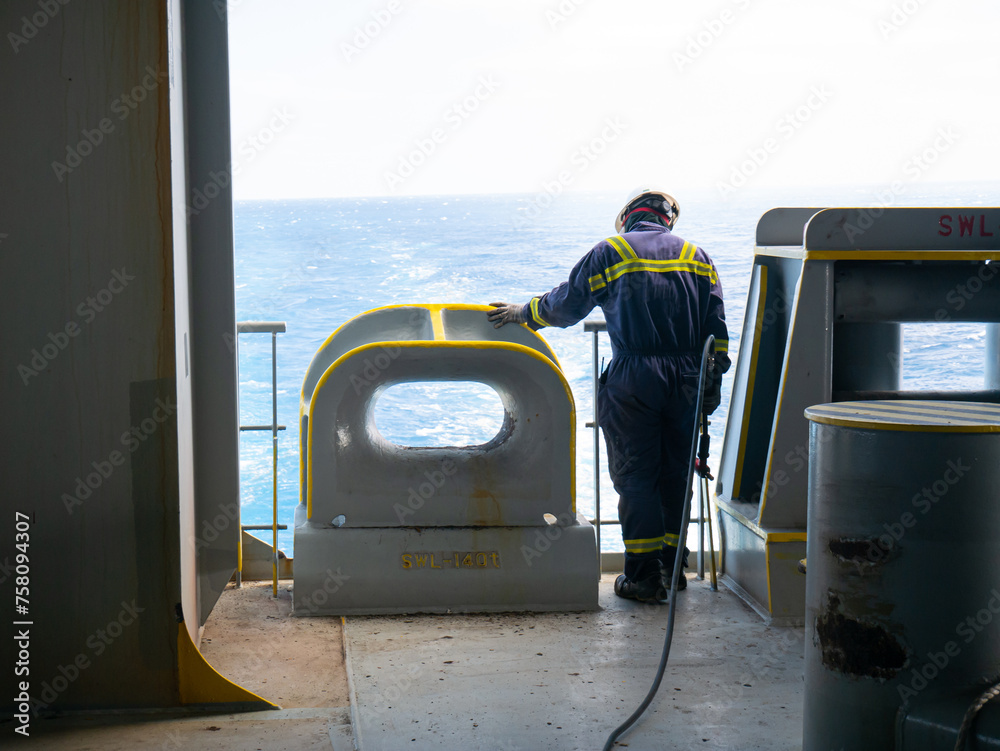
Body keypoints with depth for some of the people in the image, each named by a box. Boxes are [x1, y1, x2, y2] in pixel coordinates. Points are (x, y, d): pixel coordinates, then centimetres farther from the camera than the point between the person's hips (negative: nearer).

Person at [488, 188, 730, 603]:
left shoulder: (611, 252, 3)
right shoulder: (696, 256, 13)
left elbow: (565, 305, 8)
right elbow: (716, 328, 10)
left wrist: (523, 312, 25)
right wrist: (713, 381, 13)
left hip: (632, 381, -3)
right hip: (686, 381, 4)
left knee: (635, 475, 2)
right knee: (676, 472, 14)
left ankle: (643, 575, 1)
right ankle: (672, 565, 22)